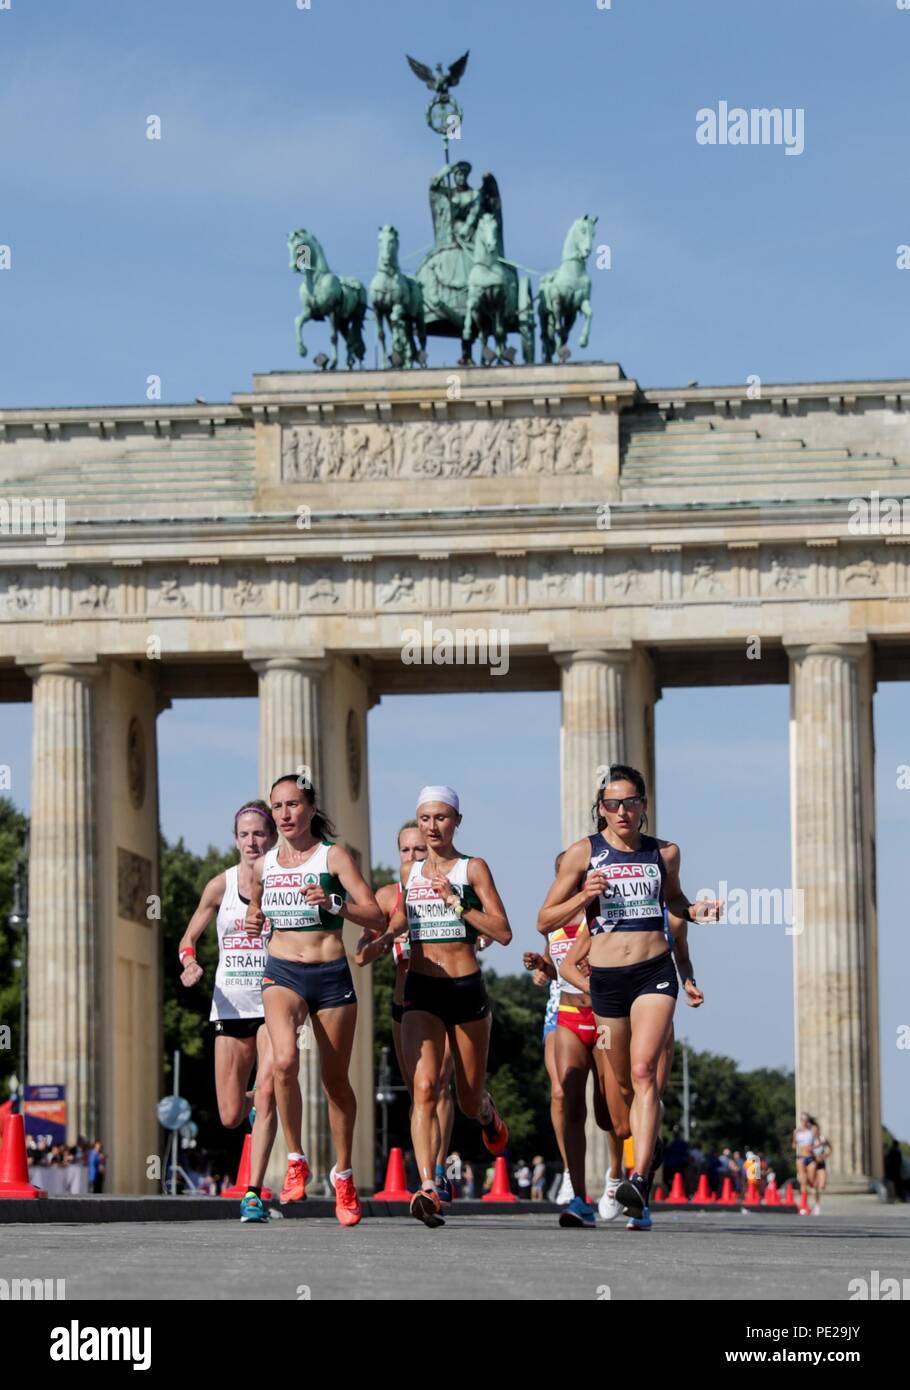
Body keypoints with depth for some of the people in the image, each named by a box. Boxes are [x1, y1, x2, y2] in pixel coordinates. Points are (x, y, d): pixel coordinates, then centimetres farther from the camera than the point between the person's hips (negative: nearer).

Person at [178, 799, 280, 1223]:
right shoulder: (221, 885, 2)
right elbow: (189, 938, 11)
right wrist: (189, 964, -11)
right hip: (230, 1004, 2)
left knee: (267, 1093, -20)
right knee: (231, 1117, 3)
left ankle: (254, 1193, -14)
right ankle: (254, 1105, 42)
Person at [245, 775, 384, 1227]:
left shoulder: (333, 856, -3)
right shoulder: (263, 866, 9)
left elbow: (376, 917, -10)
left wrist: (332, 903, -25)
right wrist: (254, 921, 5)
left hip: (331, 974, -1)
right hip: (282, 972, 1)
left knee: (335, 1078, 7)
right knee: (284, 1060, -26)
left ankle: (343, 1175, 26)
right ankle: (296, 1161, -10)